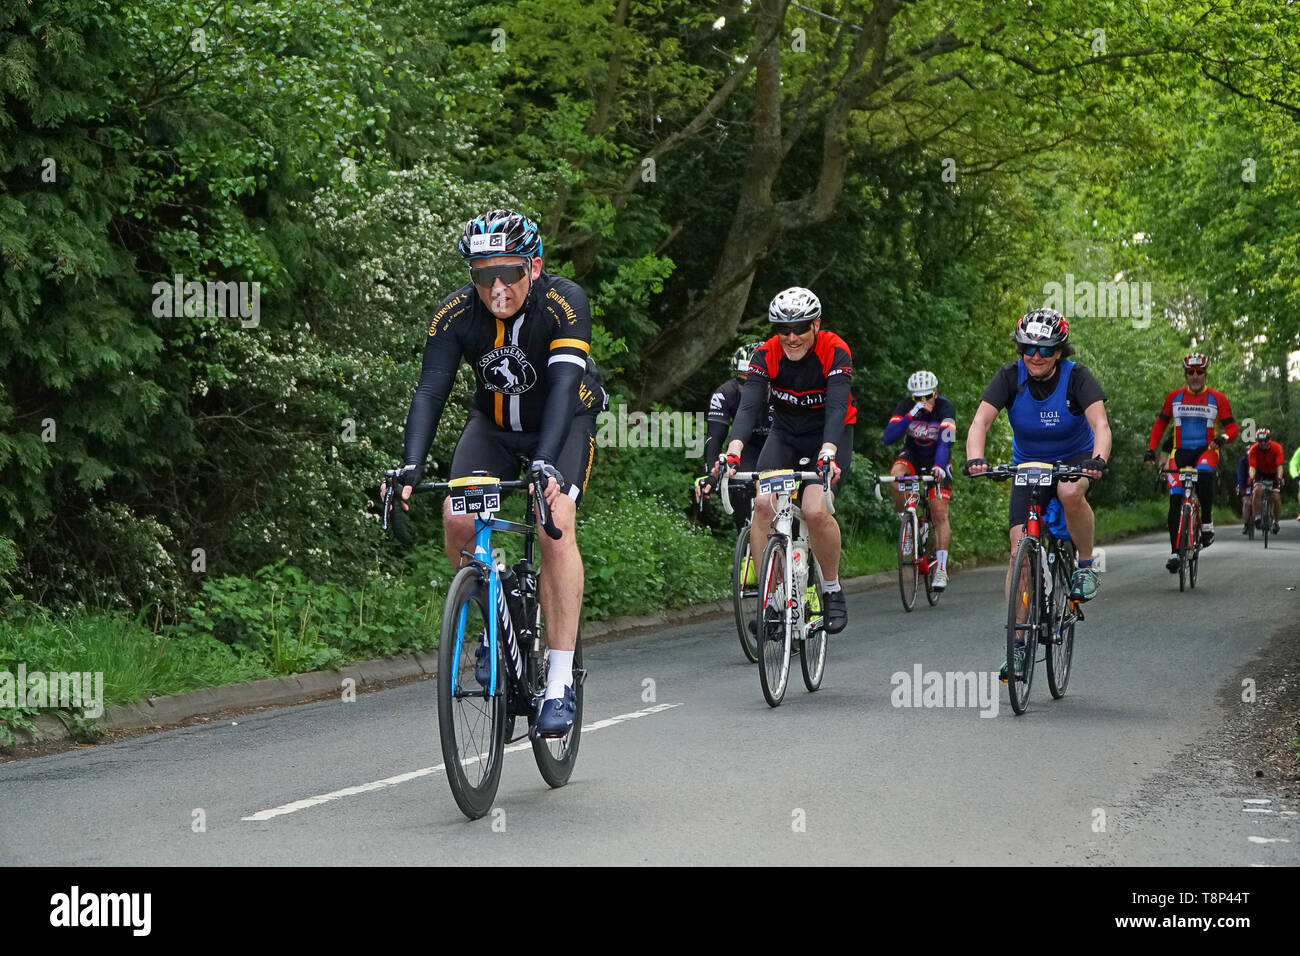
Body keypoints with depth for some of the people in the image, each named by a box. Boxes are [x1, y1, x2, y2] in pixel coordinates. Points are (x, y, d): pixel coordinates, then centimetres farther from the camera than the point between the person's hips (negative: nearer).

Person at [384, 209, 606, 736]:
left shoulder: (565, 302, -30)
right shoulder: (456, 313, -21)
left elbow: (563, 387, -40)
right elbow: (430, 390, -26)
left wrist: (546, 465, -54)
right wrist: (411, 466, -42)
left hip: (565, 422, -3)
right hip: (495, 424, 3)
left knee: (555, 522, -27)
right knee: (458, 520, -20)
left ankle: (560, 682, -24)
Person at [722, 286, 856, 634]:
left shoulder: (835, 351, -23)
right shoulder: (766, 354, -17)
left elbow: (836, 409, -33)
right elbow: (749, 406, -27)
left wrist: (827, 454, -50)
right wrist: (733, 452, -43)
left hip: (830, 433, -3)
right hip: (785, 432, 3)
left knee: (815, 510, -26)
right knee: (763, 504, -21)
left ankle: (832, 589, -2)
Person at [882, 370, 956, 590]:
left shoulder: (945, 407, -24)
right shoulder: (905, 407, -19)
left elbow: (945, 441, -38)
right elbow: (888, 437, -32)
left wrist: (939, 466, -55)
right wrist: (911, 416, -43)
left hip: (937, 460, -1)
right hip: (912, 455, 1)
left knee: (940, 513, -11)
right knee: (895, 476, -34)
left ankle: (941, 569, -7)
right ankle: (905, 518, -10)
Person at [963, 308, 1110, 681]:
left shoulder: (1076, 378, -20)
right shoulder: (1010, 377, -16)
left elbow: (1101, 425, -32)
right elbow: (980, 422, -26)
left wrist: (1098, 460, -52)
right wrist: (975, 458, -46)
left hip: (1074, 460, -2)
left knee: (1070, 493, -39)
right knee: (1020, 551, -12)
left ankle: (1086, 566, -13)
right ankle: (1018, 643, -6)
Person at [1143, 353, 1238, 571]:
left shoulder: (1218, 398, 0)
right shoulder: (1174, 397, 5)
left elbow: (1232, 427, -2)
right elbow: (1160, 424, 14)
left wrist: (1223, 437, -25)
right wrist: (1151, 449, 1)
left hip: (1206, 450, -2)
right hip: (1181, 452, 2)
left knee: (1204, 475, -37)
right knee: (1175, 501, -8)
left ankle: (1207, 523, -19)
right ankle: (1174, 551, -1)